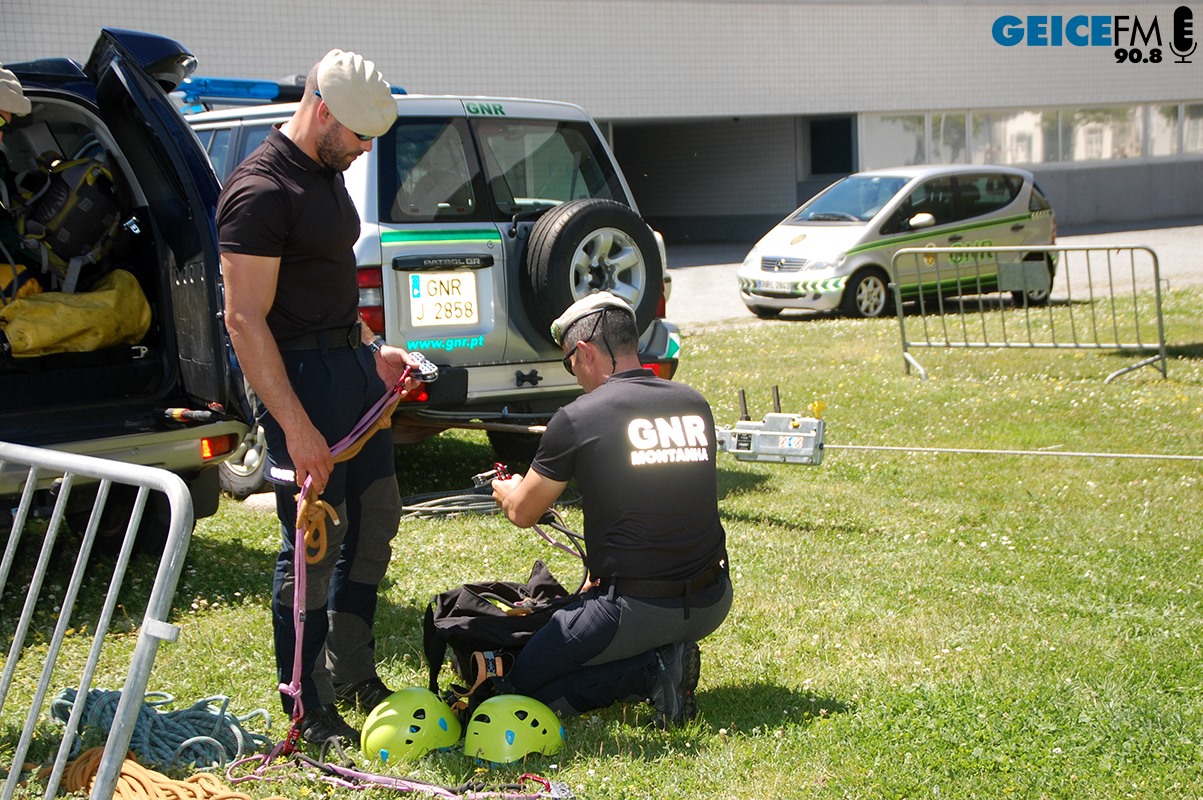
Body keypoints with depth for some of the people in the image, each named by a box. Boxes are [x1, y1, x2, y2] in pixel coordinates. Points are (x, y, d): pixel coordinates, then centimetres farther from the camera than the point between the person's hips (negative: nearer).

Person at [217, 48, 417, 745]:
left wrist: (373, 348, 11)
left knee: (377, 515, 15)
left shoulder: (327, 174, 12)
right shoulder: (261, 190, -18)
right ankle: (308, 713, 5)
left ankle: (352, 673, 28)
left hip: (352, 360, 10)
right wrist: (297, 429, -25)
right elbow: (245, 320, -22)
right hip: (300, 372, -10)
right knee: (317, 537, -6)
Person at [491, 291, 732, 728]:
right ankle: (670, 653, 9)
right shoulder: (695, 405, 7)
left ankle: (650, 672, -6)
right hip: (713, 604, 7)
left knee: (526, 682, 12)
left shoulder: (578, 418, -9)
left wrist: (505, 491, 29)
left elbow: (523, 513, 5)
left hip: (638, 610, -7)